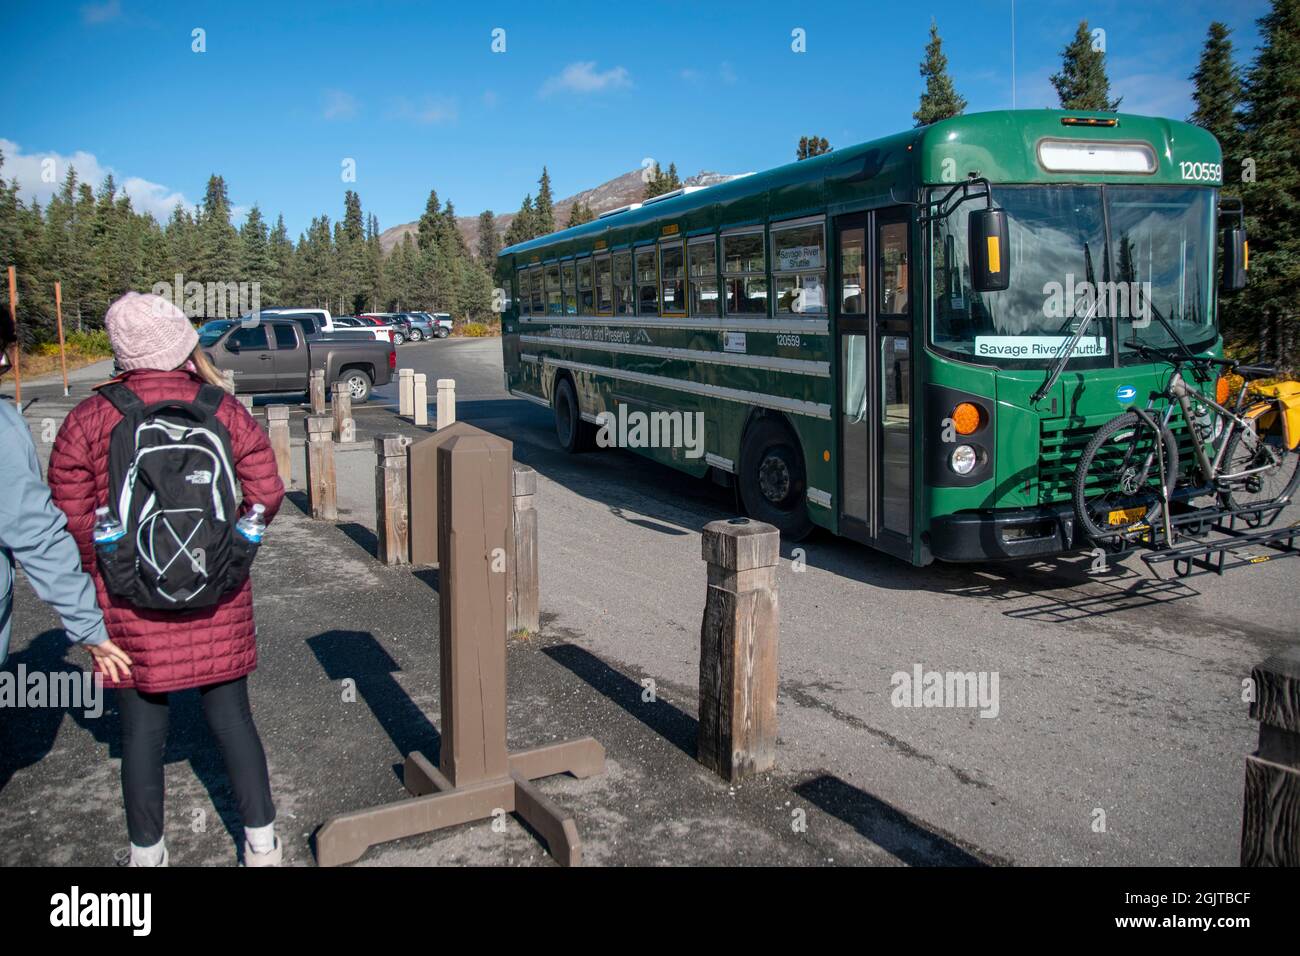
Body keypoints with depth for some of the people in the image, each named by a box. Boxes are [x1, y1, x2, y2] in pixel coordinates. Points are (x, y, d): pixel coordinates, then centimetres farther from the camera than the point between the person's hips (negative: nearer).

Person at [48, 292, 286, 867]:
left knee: (142, 728, 13)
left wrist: (97, 575, 11)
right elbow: (267, 494, -2)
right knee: (231, 717, 13)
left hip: (130, 605, -1)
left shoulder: (90, 419, -7)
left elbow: (69, 519, -5)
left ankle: (147, 853, 28)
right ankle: (261, 842, 22)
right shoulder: (225, 410, -4)